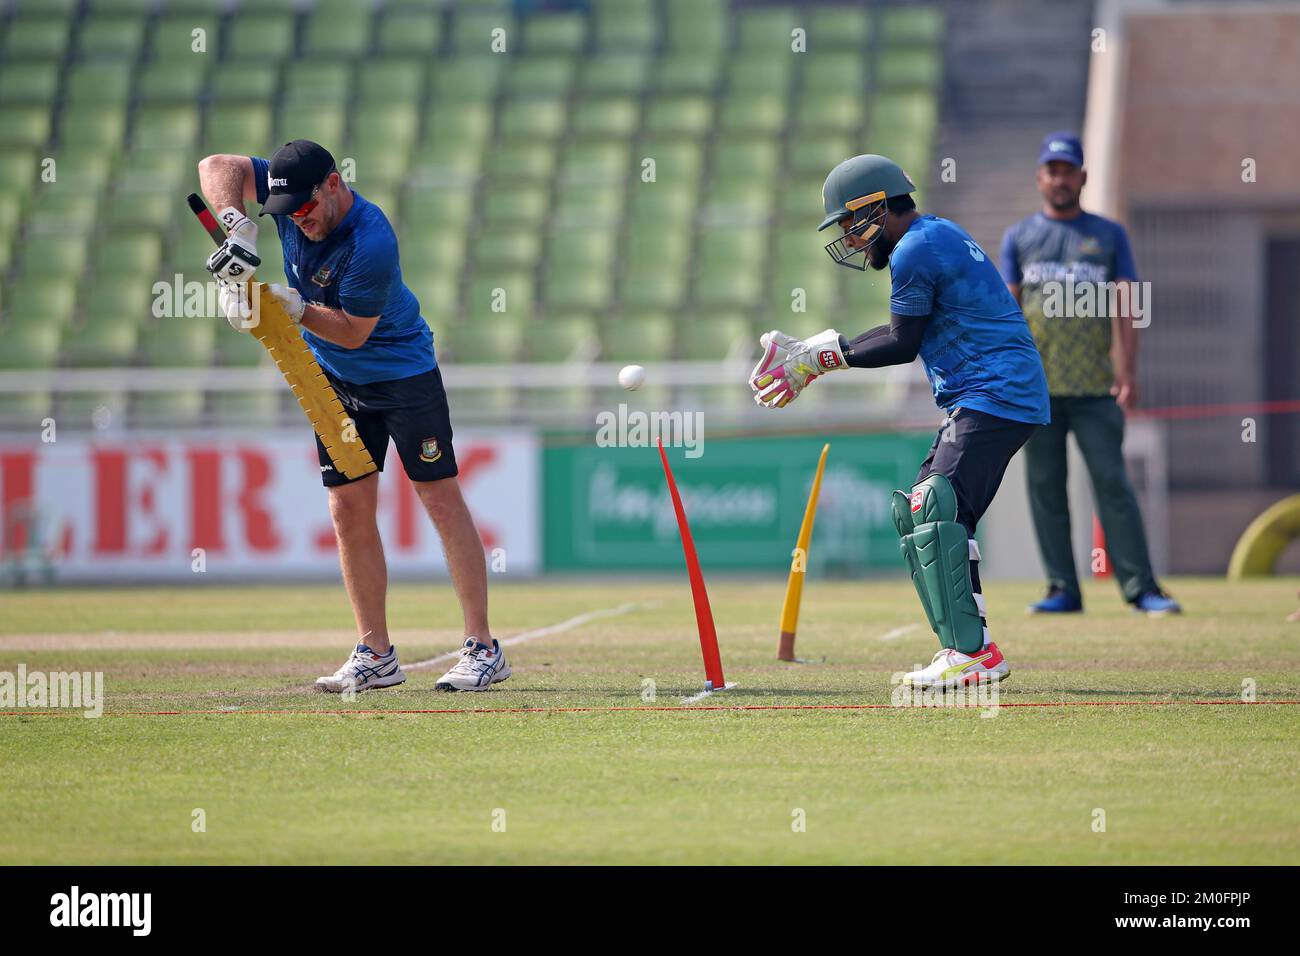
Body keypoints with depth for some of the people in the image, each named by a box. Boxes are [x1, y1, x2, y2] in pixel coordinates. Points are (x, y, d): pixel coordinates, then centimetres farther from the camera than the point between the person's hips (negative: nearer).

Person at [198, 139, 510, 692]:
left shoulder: (372, 243, -30)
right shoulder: (291, 193, -11)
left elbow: (353, 332, -23)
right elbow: (218, 167, -10)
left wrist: (296, 308, -35)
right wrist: (238, 229, -24)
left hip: (401, 371, -7)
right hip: (335, 377, 7)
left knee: (441, 500, -7)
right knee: (349, 510, 2)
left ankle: (483, 650, -6)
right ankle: (376, 656, 7)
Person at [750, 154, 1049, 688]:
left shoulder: (915, 252, -13)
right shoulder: (939, 235, 19)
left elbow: (903, 345, -9)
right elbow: (909, 333, 22)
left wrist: (828, 355, 2)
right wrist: (818, 354, 19)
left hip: (993, 398, -11)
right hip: (990, 399, 11)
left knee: (935, 512, -17)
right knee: (919, 514, 11)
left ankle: (971, 651, -22)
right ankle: (970, 649, 9)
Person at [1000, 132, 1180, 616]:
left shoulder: (1109, 235, 11)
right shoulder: (1019, 237, 12)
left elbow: (1123, 310, 4)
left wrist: (1127, 374, -7)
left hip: (1095, 388, -1)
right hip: (1036, 388, 1)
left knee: (1113, 483, -6)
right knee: (1045, 487, 0)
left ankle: (1140, 588, -6)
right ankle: (1062, 590, 5)